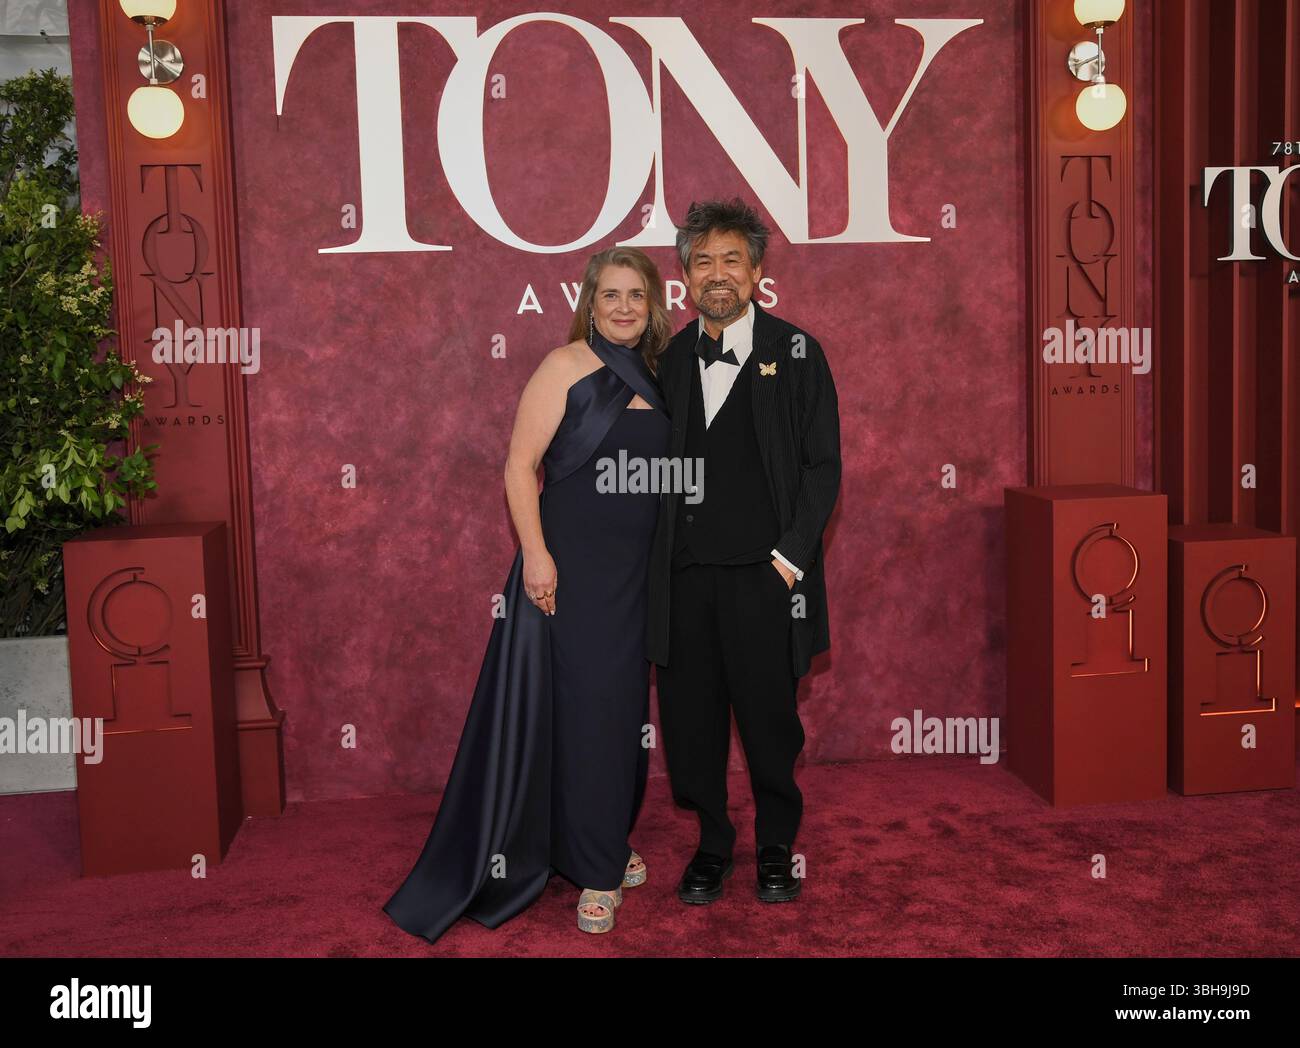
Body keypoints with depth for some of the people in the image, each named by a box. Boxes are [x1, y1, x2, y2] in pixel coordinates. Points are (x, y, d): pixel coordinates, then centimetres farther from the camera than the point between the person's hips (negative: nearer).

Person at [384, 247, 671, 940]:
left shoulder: (652, 378, 11)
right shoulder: (568, 365, -8)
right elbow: (520, 465, -12)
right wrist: (535, 554, -20)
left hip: (634, 569, 6)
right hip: (570, 563, -6)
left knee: (621, 705, 13)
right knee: (578, 704, 0)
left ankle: (603, 847, 31)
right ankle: (596, 869, 14)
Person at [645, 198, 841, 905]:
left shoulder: (795, 354, 1)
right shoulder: (671, 359, 11)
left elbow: (822, 467, -1)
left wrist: (789, 558, -8)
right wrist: (656, 562, 4)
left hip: (764, 575, -3)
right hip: (685, 577, 3)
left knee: (769, 721, 5)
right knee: (691, 721, 8)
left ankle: (776, 848, 26)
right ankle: (712, 845, 28)